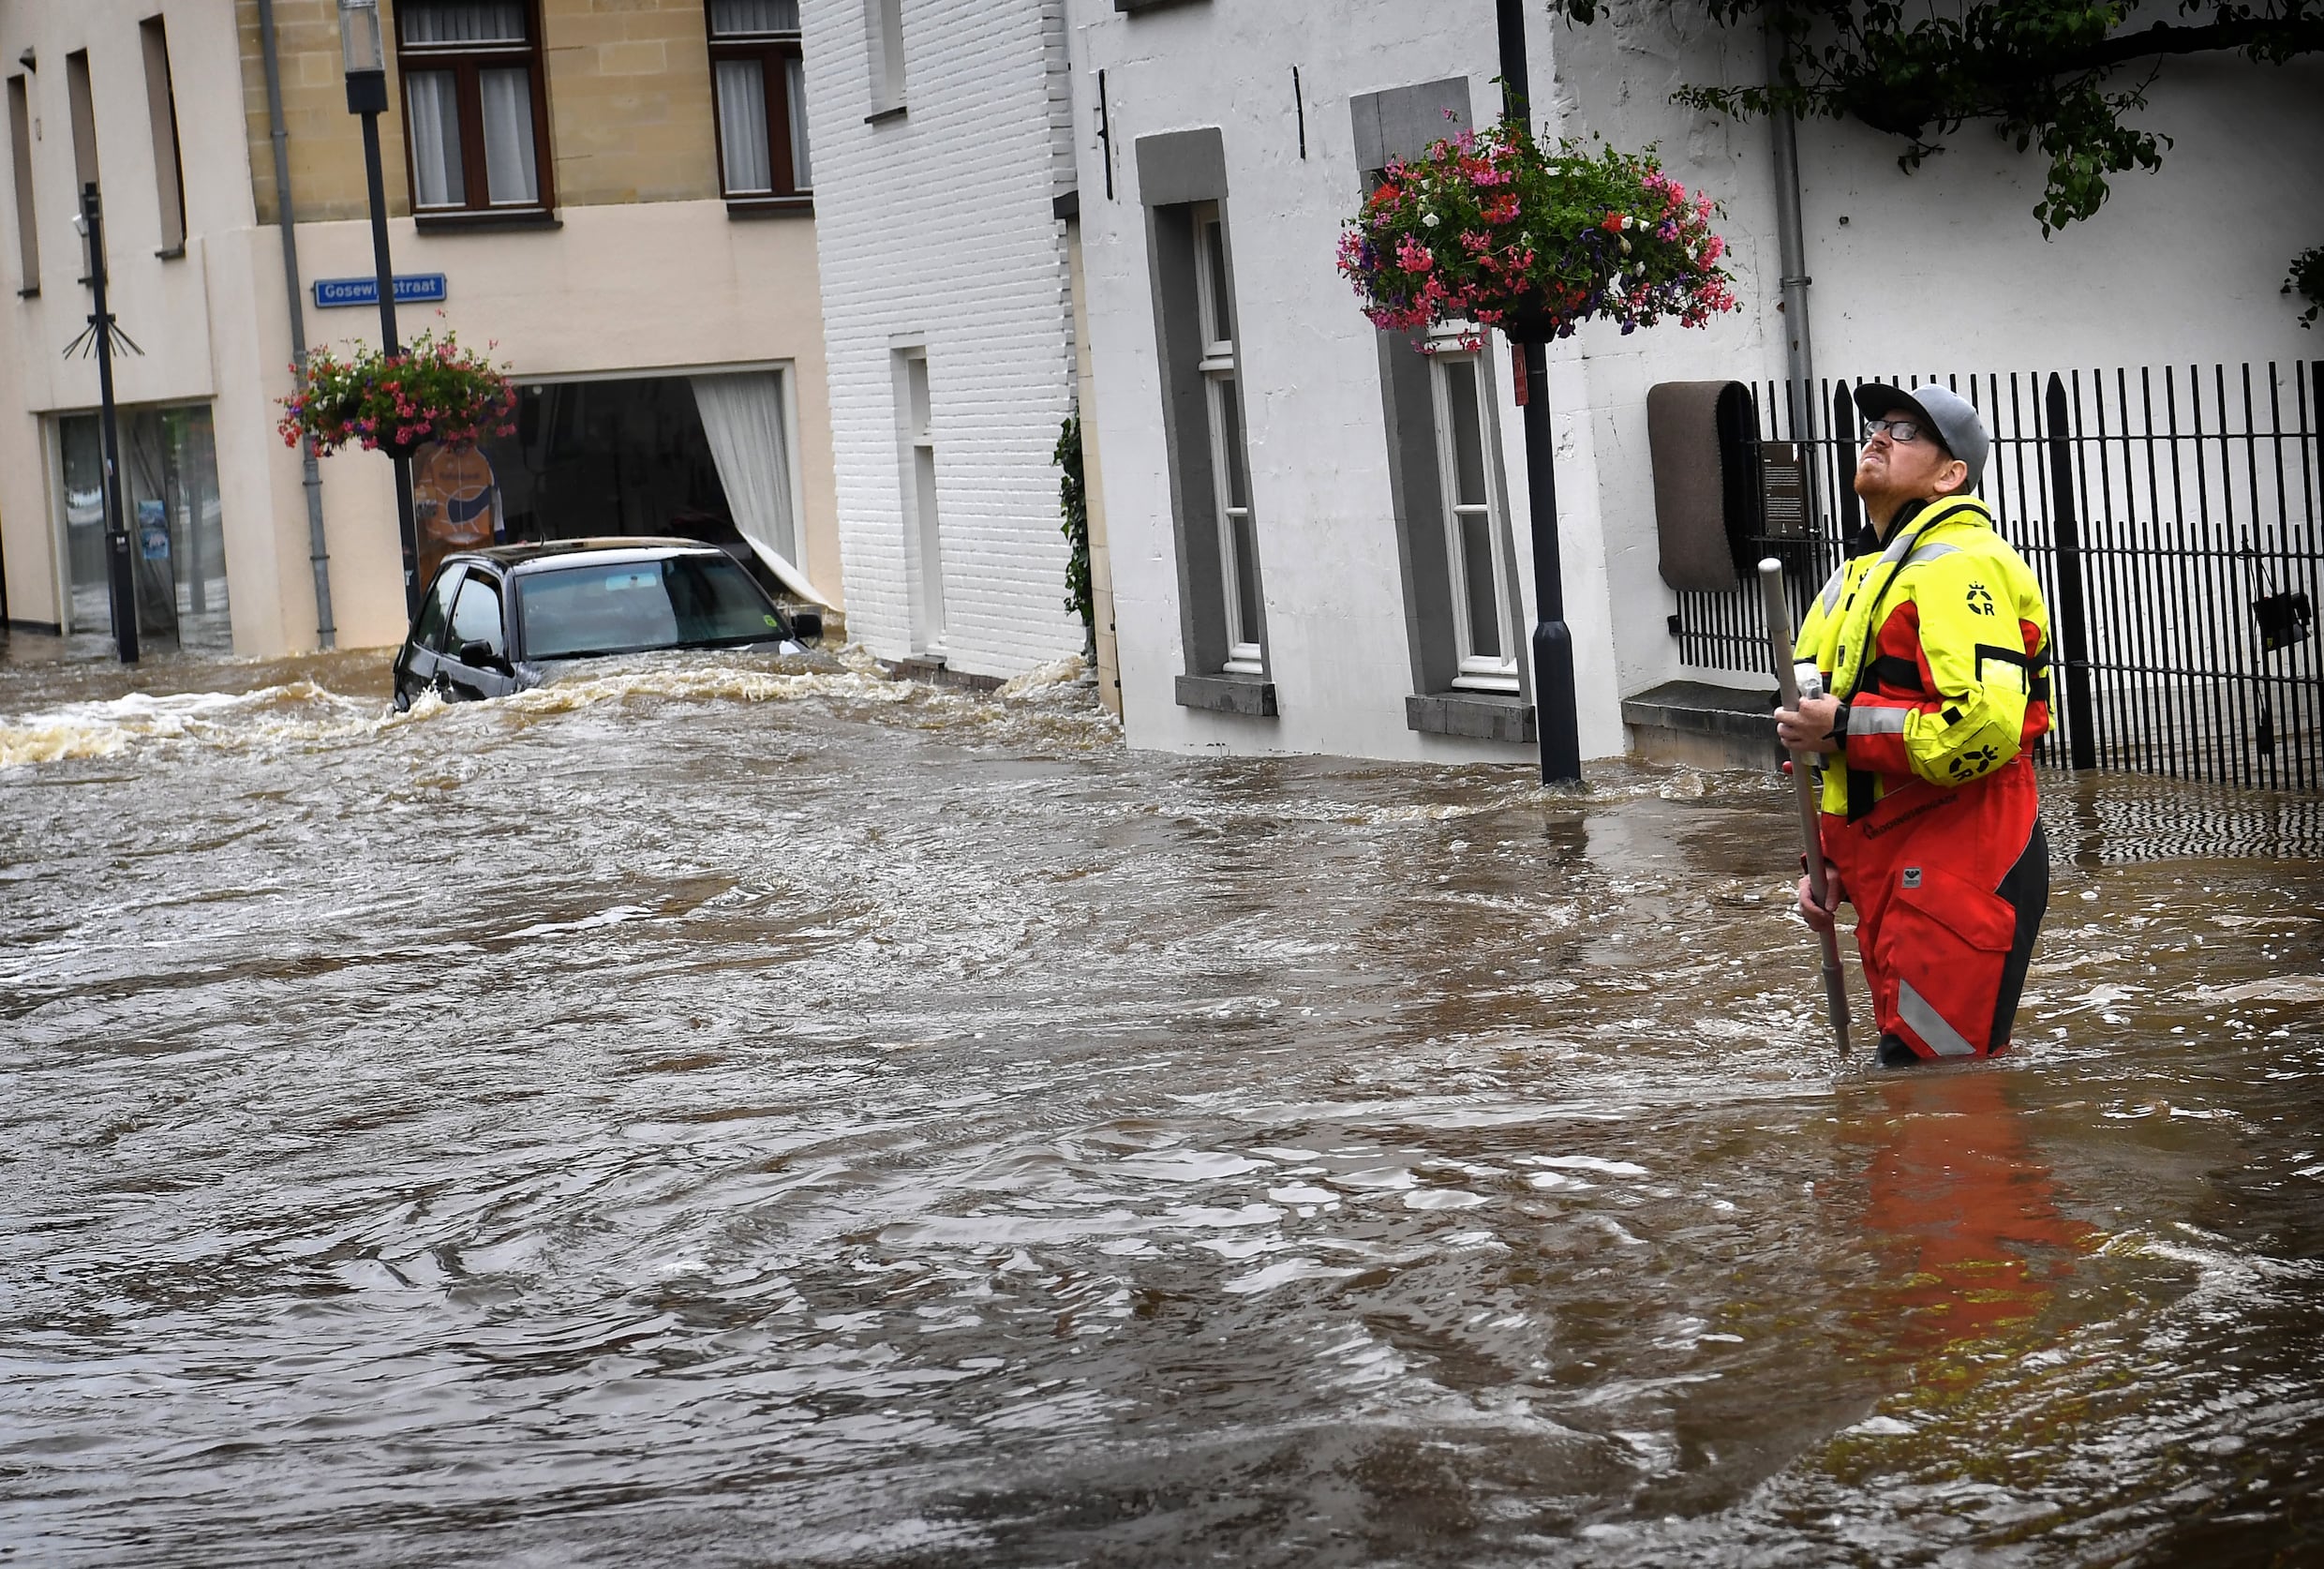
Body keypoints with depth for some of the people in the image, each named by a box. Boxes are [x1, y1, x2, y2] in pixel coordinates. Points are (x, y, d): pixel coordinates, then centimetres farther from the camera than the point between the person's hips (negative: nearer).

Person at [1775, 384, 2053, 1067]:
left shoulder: (1958, 564, -13)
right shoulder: (1868, 574, 21)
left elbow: (1986, 727, -26)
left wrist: (1845, 728, -19)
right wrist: (1830, 856, 22)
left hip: (1957, 872, -11)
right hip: (1890, 870, 11)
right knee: (1906, 1063, 16)